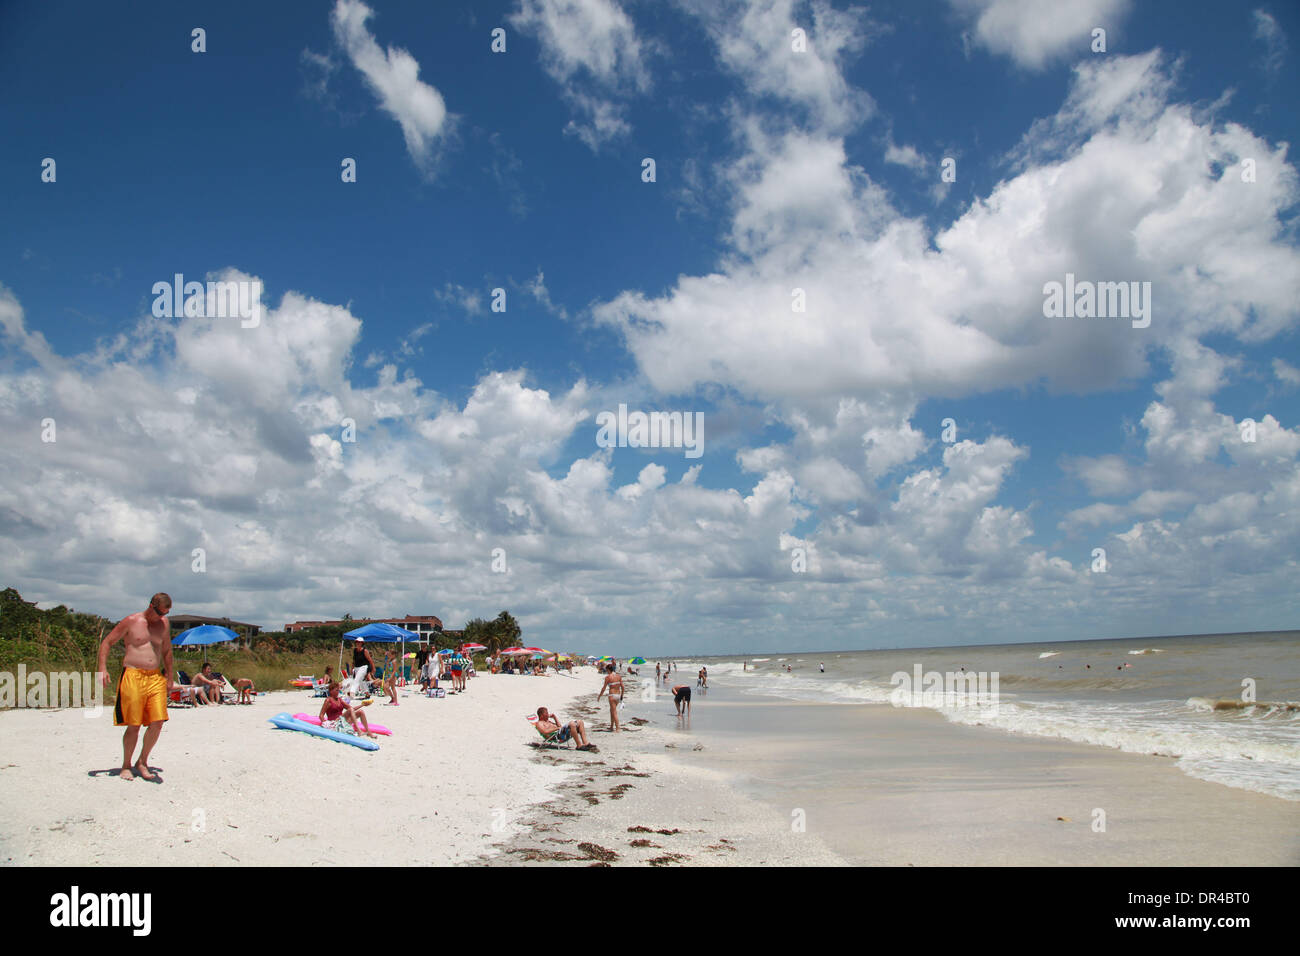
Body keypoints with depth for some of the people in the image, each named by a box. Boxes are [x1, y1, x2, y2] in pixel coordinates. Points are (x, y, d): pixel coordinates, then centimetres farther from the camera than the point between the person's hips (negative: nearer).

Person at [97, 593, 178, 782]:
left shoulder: (164, 623, 13)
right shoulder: (130, 621, 0)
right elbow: (106, 643, 4)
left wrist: (169, 678, 22)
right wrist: (102, 669, -7)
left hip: (156, 677, 4)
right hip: (133, 676, -4)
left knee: (157, 722, -6)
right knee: (133, 725, -2)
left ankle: (142, 762, 13)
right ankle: (126, 766, 16)